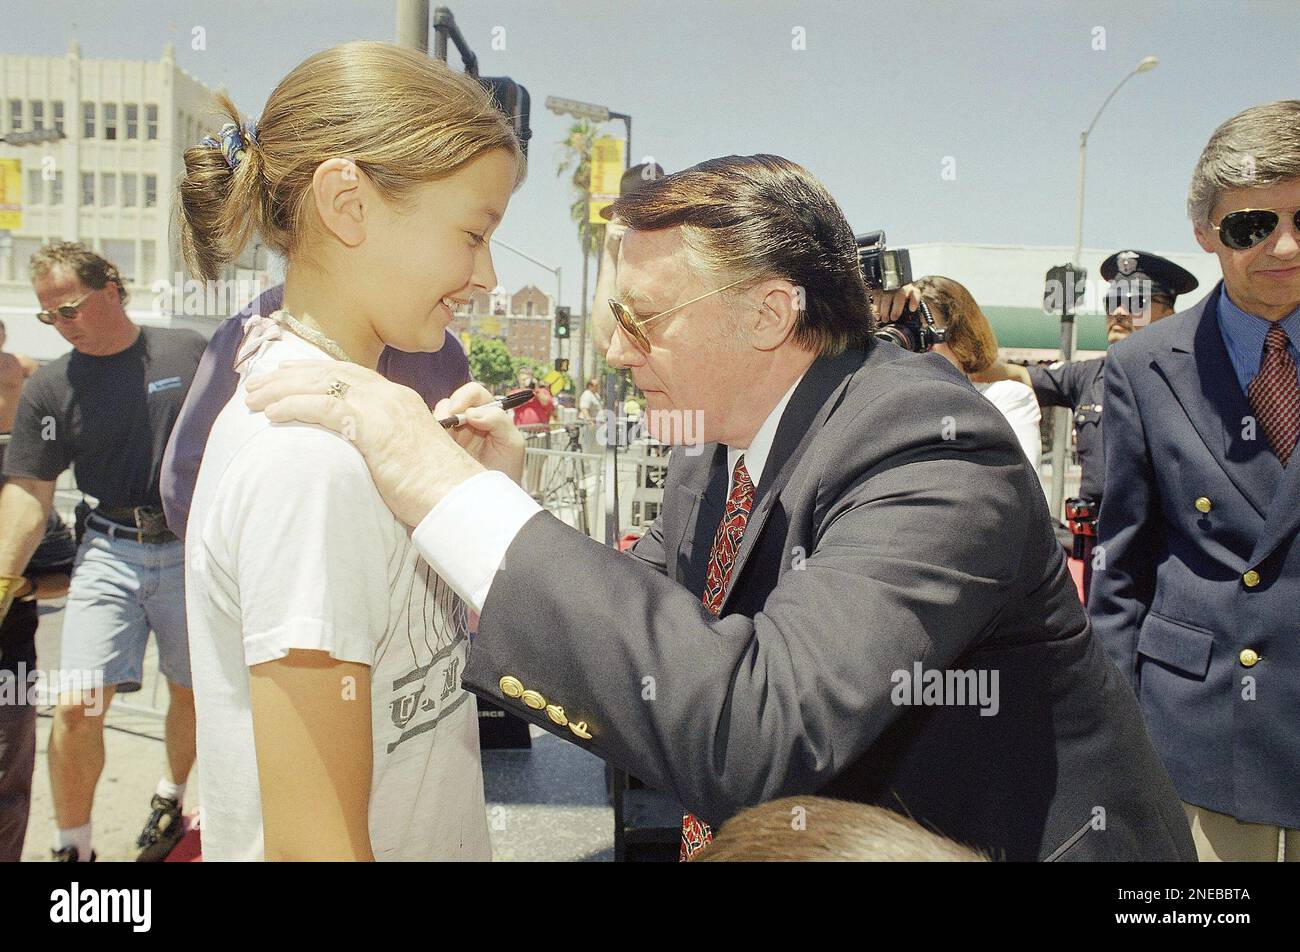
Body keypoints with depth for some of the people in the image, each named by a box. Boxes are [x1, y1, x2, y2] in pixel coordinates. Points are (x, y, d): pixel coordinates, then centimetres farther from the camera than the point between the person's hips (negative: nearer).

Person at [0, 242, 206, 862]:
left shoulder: (188, 352, 0)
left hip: (193, 550, 0)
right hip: (109, 552, 0)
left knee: (193, 695, 12)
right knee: (76, 706, -7)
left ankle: (171, 795, 41)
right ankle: (73, 847, 15)